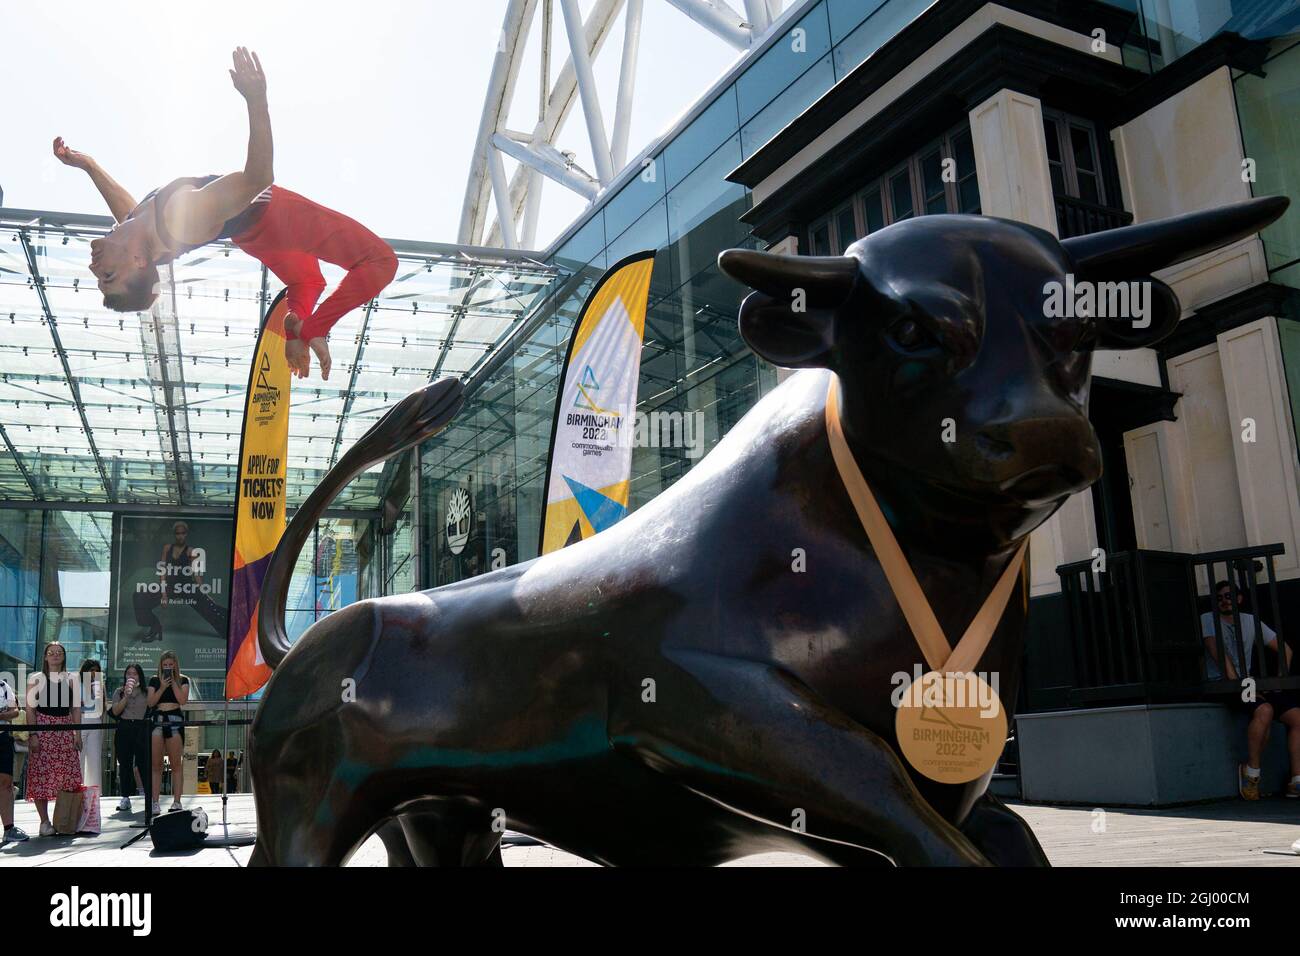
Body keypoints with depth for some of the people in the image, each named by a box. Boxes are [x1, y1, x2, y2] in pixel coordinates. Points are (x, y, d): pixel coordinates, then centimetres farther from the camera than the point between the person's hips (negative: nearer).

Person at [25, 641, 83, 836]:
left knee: (68, 776, -2)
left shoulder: (70, 680, 12)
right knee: (41, 776, -6)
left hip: (65, 731, 3)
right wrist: (33, 735, -12)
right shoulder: (36, 679, 3)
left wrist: (77, 734, 5)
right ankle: (44, 822, 1)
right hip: (43, 730, -3)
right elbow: (30, 708, -2)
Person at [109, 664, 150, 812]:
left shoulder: (146, 692, 9)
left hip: (141, 729, -2)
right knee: (125, 764, 3)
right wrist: (126, 696, -9)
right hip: (124, 729, 2)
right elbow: (115, 711, 0)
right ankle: (126, 798, 9)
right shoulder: (119, 692, 13)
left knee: (143, 764, -8)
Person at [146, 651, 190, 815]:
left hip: (175, 720, -2)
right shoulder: (154, 680, 12)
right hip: (157, 721, 2)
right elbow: (150, 702, 3)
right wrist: (162, 687, -7)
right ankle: (154, 802, 2)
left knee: (176, 764, -2)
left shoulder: (182, 680, 7)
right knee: (156, 764, 0)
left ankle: (176, 801, 0)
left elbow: (183, 700, -6)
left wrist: (173, 683, -7)